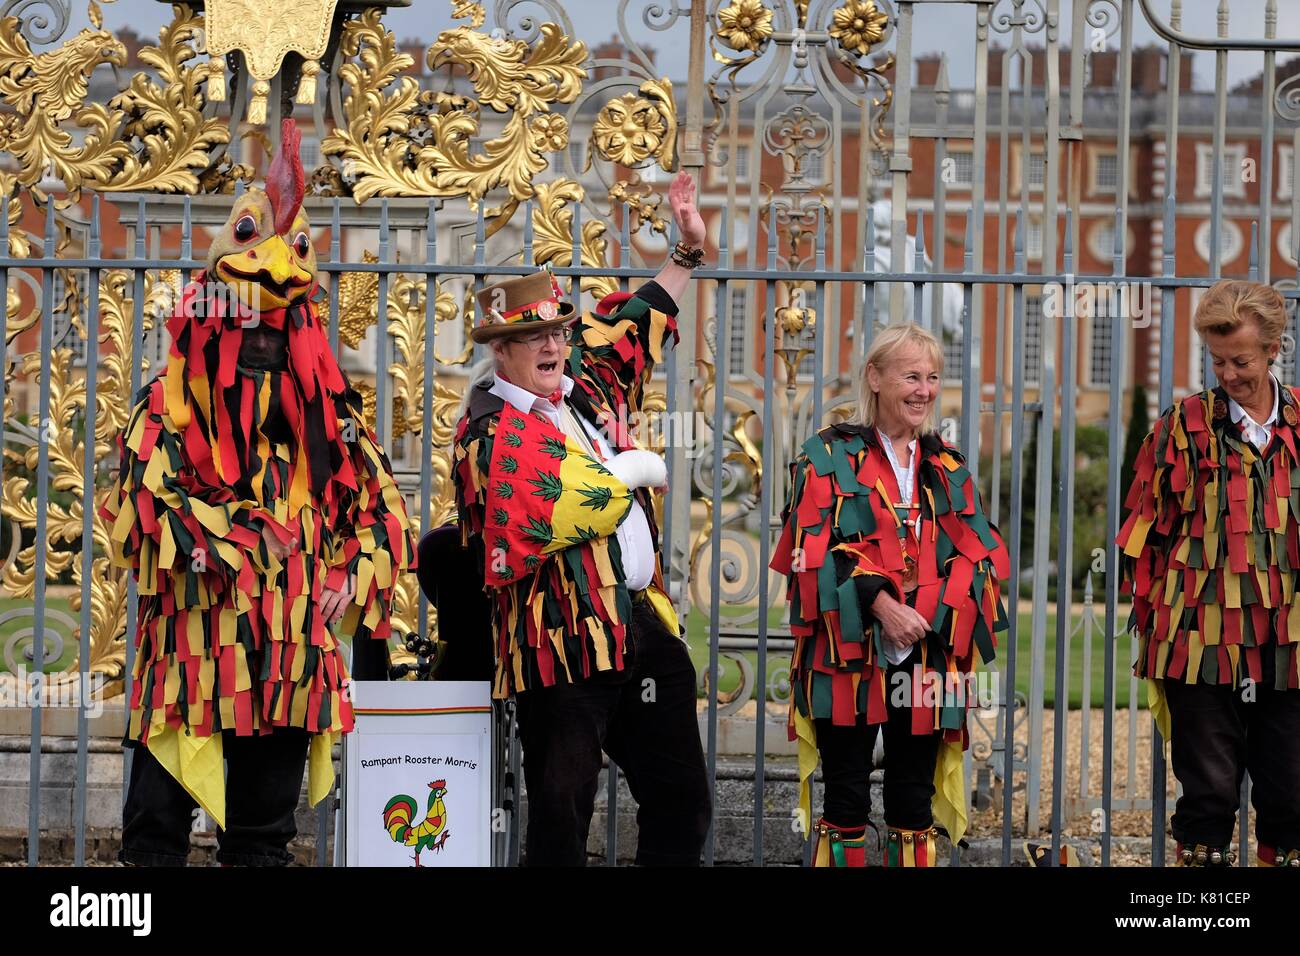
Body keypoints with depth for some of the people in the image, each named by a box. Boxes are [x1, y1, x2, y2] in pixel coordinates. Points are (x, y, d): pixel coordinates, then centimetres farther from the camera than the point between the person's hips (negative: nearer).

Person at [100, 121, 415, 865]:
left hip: (292, 652, 4)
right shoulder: (170, 406, 0)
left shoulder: (324, 408, 11)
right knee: (158, 827, -3)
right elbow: (140, 508, -11)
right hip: (192, 645, -4)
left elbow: (378, 504, 14)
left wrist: (351, 583, 2)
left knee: (264, 832, 11)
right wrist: (208, 543, -22)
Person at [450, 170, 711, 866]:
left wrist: (689, 251, 35)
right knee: (561, 813, -7)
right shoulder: (491, 434, -8)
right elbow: (539, 519, -22)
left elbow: (636, 325, 33)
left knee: (681, 800, 12)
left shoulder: (587, 385, 14)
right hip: (563, 642, -8)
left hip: (643, 624, 8)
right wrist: (629, 474, -8)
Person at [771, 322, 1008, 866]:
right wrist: (880, 604, -19)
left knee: (914, 803, 7)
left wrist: (934, 615, -10)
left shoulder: (947, 466, 15)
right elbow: (817, 551, -8)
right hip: (850, 653, -3)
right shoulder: (830, 455, 3)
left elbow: (977, 556, 7)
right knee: (846, 801, -1)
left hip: (927, 654, 3)